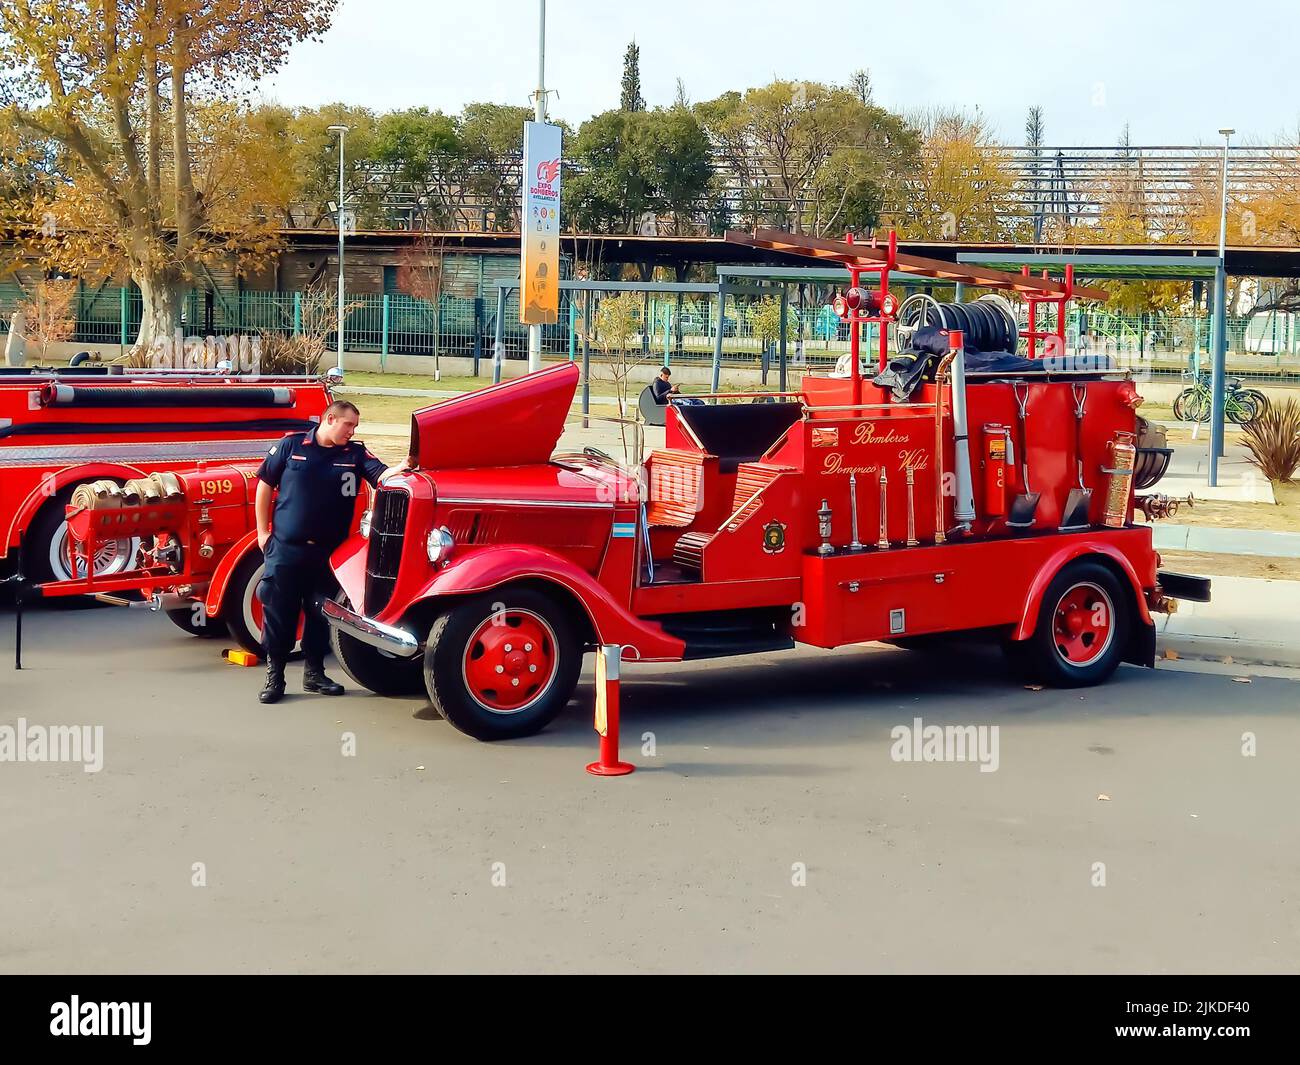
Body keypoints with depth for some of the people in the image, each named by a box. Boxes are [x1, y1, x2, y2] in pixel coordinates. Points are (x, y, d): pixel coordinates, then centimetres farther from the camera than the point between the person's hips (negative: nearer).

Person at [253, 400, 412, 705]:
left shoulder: (356, 452, 4)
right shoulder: (291, 445, -1)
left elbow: (381, 477, -10)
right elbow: (265, 485, 5)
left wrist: (403, 468, -32)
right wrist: (263, 531, 3)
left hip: (328, 552, 3)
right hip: (285, 548, -2)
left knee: (320, 613, 11)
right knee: (278, 613, 2)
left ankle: (314, 673, 25)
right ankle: (274, 676, 12)